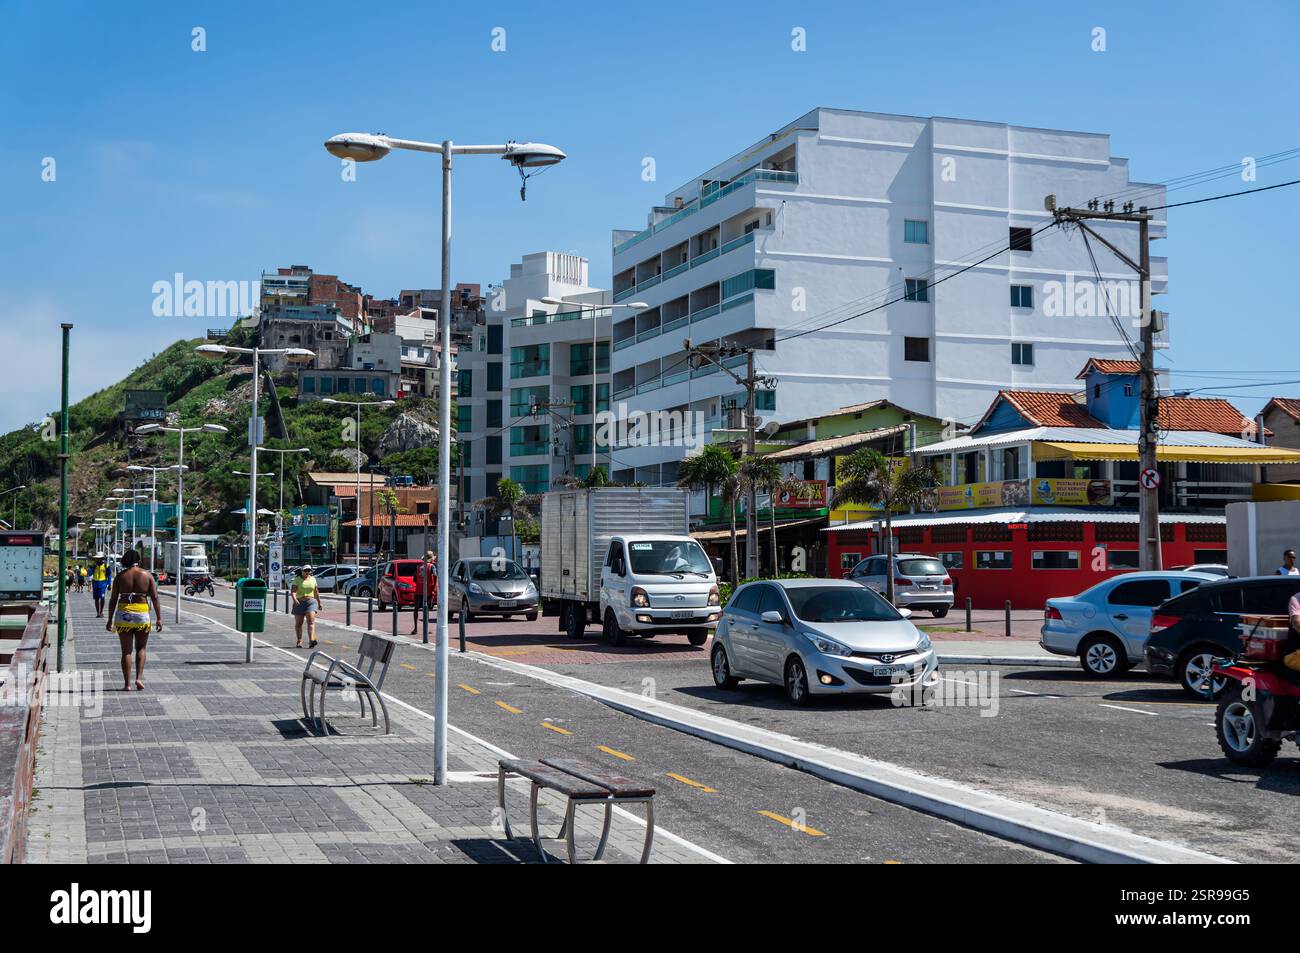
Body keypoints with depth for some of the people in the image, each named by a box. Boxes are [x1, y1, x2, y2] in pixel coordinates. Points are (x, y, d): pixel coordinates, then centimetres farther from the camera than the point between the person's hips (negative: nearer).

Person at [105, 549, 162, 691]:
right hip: (142, 614, 0)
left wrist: (110, 620, 6)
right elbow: (155, 598, -3)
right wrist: (159, 619, 0)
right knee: (141, 649, 15)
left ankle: (127, 684, 4)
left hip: (123, 614, 0)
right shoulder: (147, 576, 1)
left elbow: (113, 599, 0)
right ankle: (139, 678, 0)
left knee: (126, 651, 6)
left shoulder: (120, 576, 1)